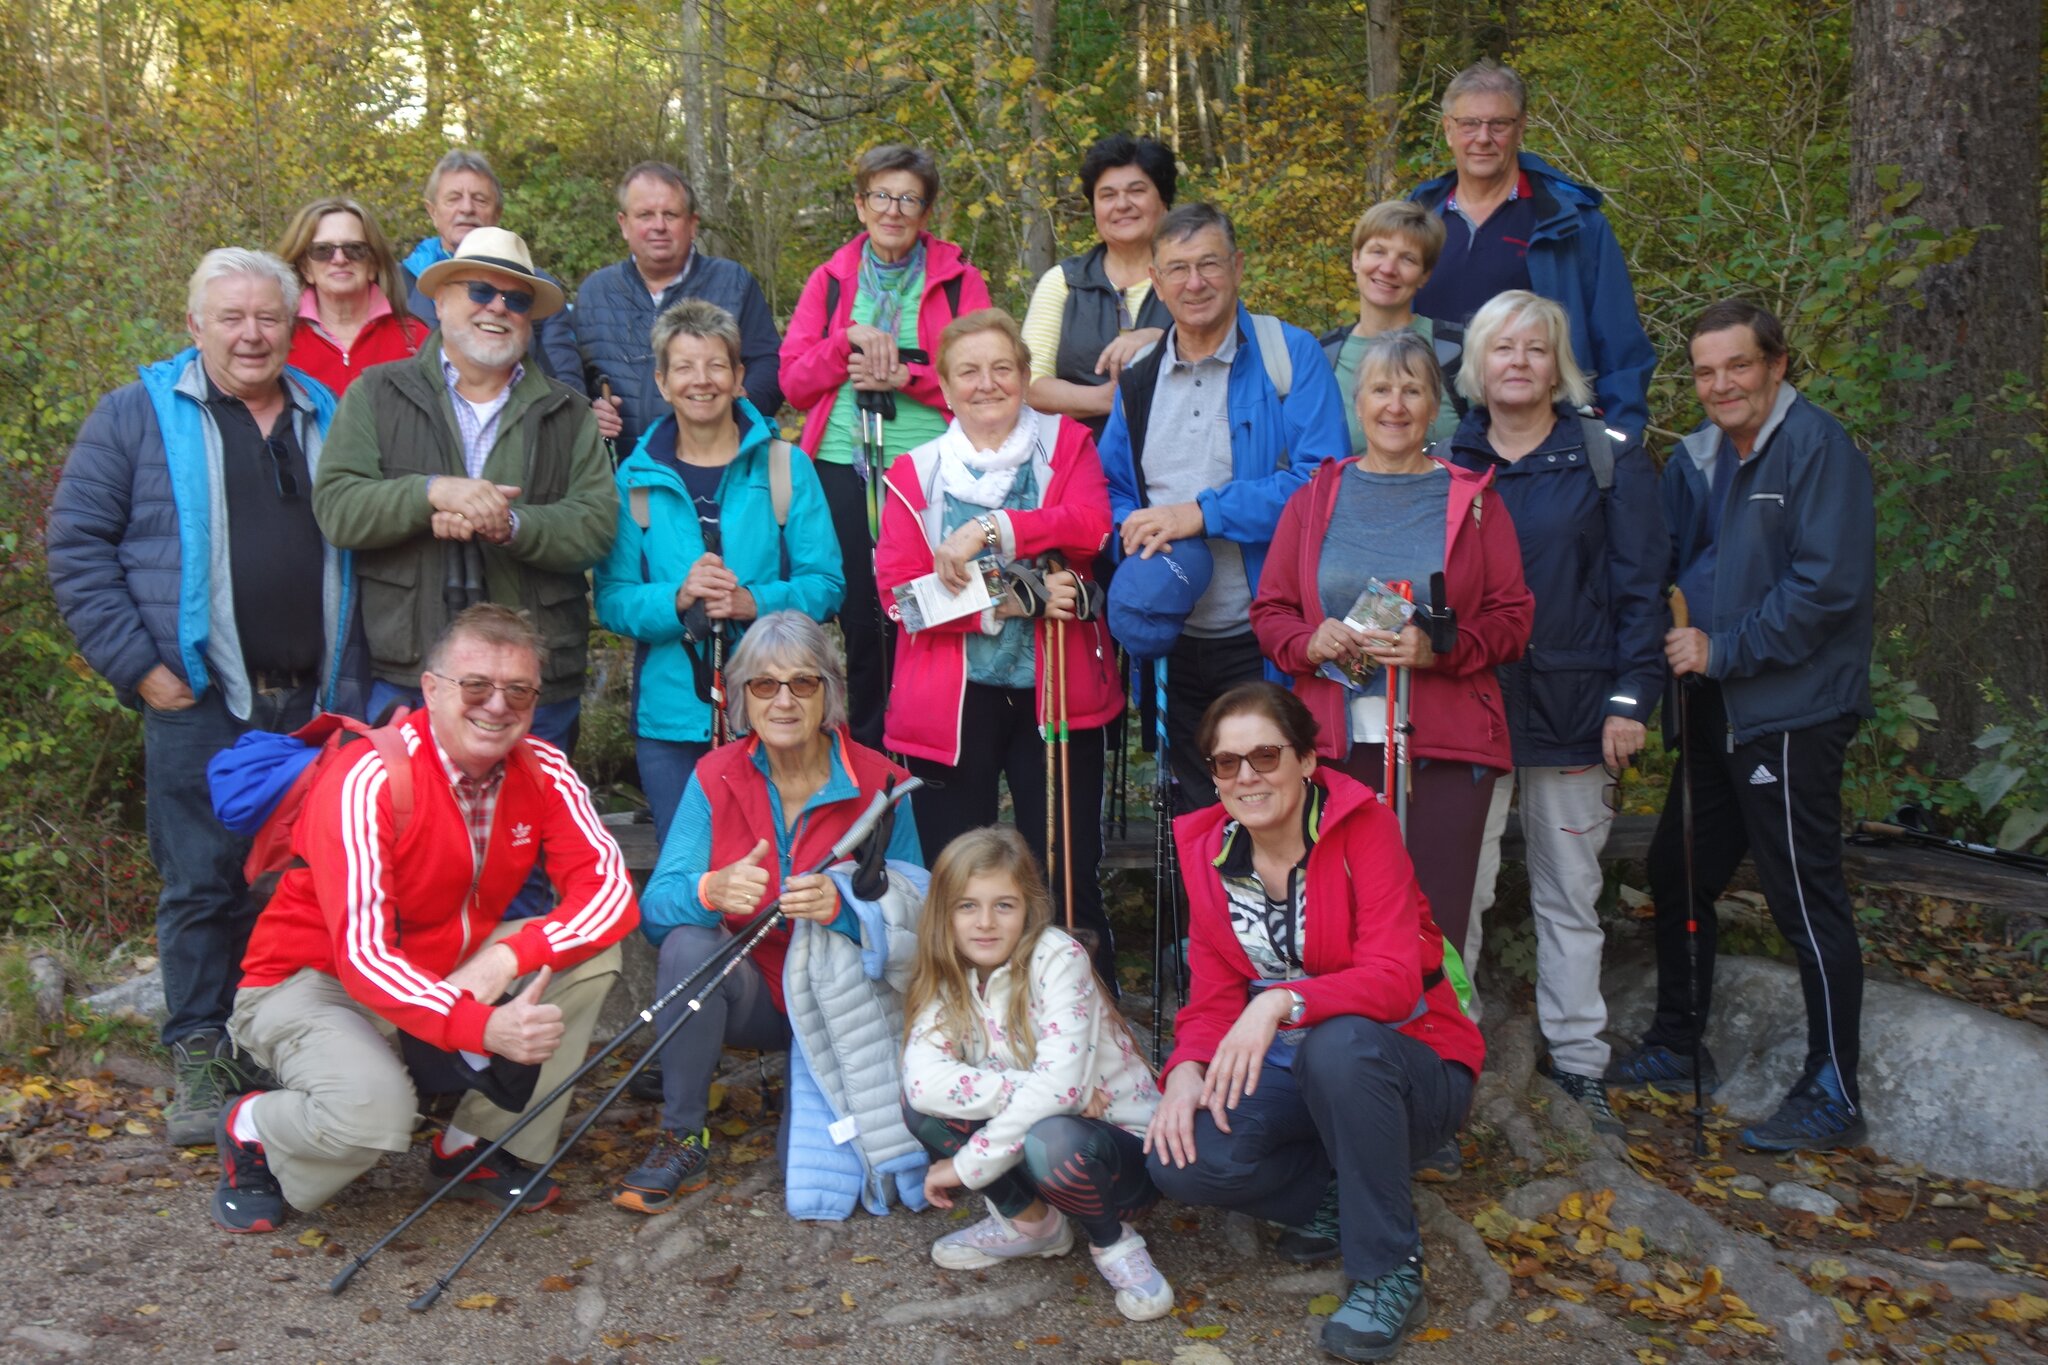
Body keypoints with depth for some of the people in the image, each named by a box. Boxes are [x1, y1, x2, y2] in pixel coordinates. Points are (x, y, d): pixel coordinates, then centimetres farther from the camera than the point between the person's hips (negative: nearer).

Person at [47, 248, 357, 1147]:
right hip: (199, 704, -3)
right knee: (202, 886, 0)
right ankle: (198, 1059, 12)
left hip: (314, 704, 3)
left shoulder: (327, 420, 14)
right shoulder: (138, 416, 3)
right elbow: (77, 544, 0)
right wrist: (138, 665, -8)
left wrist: (351, 683, 9)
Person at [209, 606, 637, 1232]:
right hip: (314, 981, -6)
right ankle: (252, 1133, 3)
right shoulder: (369, 780, -26)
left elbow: (611, 891, -16)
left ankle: (478, 1146, -2)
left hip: (452, 972, 6)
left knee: (591, 950, -16)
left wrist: (507, 957, -33)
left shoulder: (543, 773, -8)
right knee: (374, 1109, -34)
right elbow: (362, 953, -33)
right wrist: (483, 1027, -46)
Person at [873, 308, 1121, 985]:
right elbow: (897, 588, -4)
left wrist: (990, 529, -22)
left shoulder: (1067, 443, 9)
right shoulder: (916, 472, 9)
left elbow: (1091, 525, -12)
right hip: (949, 702, 1)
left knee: (1068, 875, 3)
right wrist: (1005, 603, -16)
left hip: (1055, 693, 0)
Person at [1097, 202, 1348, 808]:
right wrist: (1136, 529, -5)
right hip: (1173, 641, 5)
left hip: (1265, 641, -5)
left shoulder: (1290, 355, -5)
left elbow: (1321, 480, -15)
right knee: (1193, 821, 16)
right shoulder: (1138, 379, 11)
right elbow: (1111, 490, 18)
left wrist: (1201, 513, -17)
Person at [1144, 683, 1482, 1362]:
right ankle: (1338, 1194, 5)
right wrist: (1189, 1068, -21)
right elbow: (1213, 994, 0)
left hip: (1400, 1066, -4)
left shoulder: (1362, 825, -15)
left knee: (1337, 1044, -39)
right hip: (1289, 1074, 4)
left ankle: (1389, 1270, -19)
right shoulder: (1207, 849, 0)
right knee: (1179, 1157, -24)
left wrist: (1283, 1002, -42)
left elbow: (1394, 980, -25)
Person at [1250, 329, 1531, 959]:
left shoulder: (1472, 501, 9)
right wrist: (1313, 642, -8)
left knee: (1435, 929, -4)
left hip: (1444, 748, -1)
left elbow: (1512, 619, 5)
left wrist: (1439, 649, -12)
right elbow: (1269, 612, 13)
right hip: (1335, 743, 1)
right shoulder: (1316, 498, 13)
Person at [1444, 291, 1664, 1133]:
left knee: (1570, 896, 9)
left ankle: (1578, 1064, 19)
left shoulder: (1607, 457, 3)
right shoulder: (1446, 461, 8)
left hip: (1571, 707, 0)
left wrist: (1631, 697, -8)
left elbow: (1639, 585, 0)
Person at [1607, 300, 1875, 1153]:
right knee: (1676, 874, 17)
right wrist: (1671, 647, 0)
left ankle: (1833, 1096, 7)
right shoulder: (1698, 459, 11)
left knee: (1805, 898, -4)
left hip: (1791, 713, -9)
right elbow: (1665, 568, 18)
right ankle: (1678, 1045, 34)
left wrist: (1722, 651, -18)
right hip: (1716, 713, 9)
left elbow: (1827, 586, -20)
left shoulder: (1817, 448, -12)